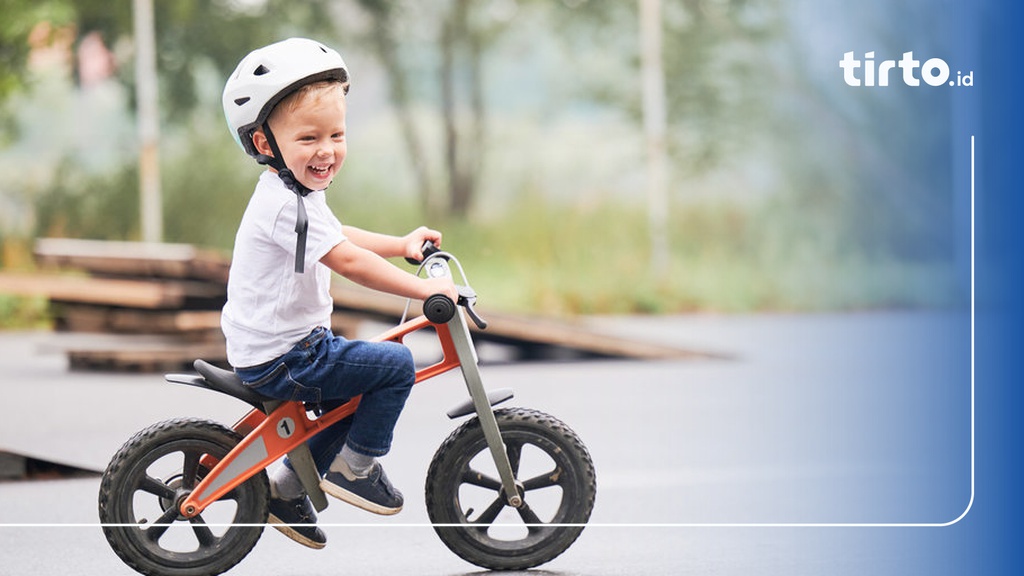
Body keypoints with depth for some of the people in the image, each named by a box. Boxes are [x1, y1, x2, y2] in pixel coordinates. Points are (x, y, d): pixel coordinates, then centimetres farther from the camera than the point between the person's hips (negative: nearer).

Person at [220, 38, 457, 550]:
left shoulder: (288, 193, 11)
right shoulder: (289, 204, -23)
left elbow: (337, 237, 27)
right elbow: (348, 261, -28)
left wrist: (402, 244, 20)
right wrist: (423, 288, -24)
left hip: (267, 347, 11)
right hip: (279, 361, -11)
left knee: (356, 395, 27)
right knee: (395, 365, -12)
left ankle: (287, 487, 31)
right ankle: (354, 467, 1)